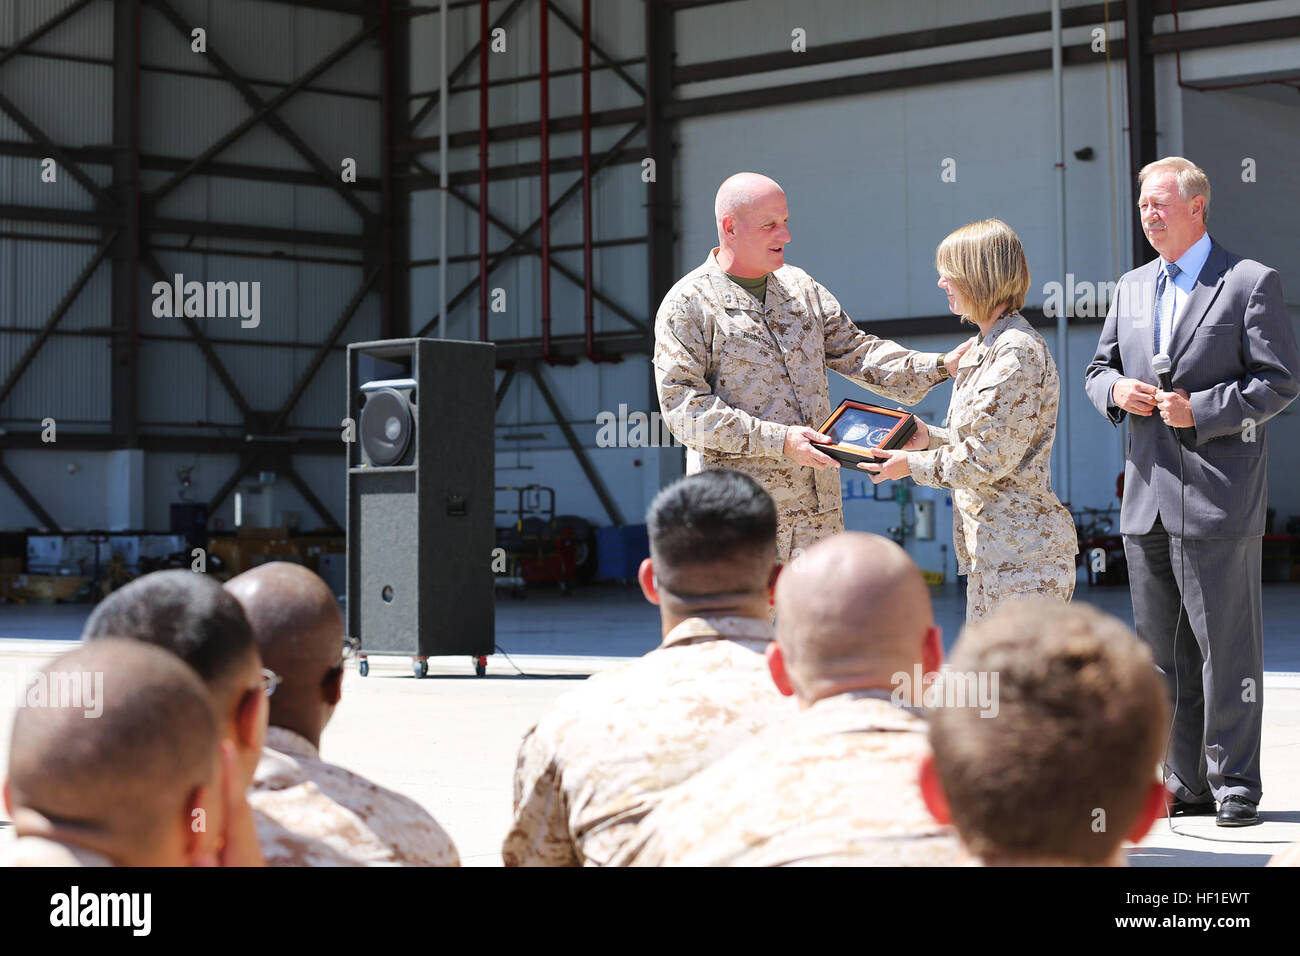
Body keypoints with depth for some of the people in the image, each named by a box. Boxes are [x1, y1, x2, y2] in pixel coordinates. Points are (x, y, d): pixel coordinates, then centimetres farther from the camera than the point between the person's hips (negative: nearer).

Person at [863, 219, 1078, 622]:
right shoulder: (989, 347, 17)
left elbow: (989, 459, -18)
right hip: (993, 549, 10)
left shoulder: (1017, 352, -16)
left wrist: (913, 465, -7)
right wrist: (930, 437, 11)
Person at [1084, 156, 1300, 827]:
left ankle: (1235, 784, 6)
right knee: (1163, 648, 10)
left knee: (1227, 647, -2)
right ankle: (1187, 782, 19)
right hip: (1147, 494, 6)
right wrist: (1116, 389, -2)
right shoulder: (1132, 288, 16)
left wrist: (1200, 409, -16)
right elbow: (1098, 369, 21)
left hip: (1218, 494, -6)